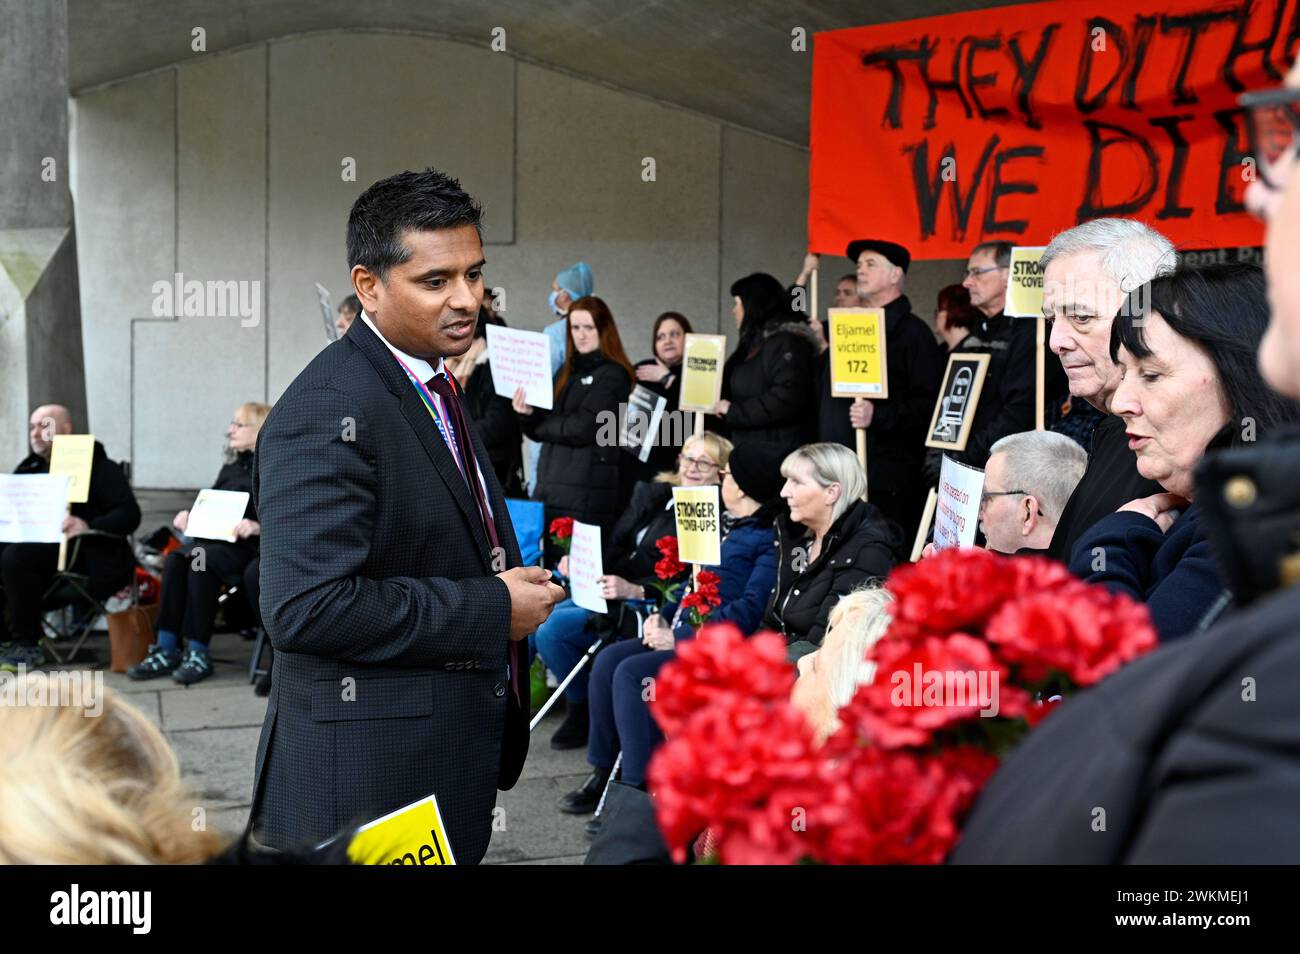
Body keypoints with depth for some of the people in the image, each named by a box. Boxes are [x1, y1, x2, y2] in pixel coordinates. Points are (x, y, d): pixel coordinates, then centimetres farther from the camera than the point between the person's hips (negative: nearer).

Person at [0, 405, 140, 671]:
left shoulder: (97, 467, -1)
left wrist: (88, 527, -27)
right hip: (38, 543, 7)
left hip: (87, 551, -7)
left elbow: (130, 515, -11)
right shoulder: (31, 468, 19)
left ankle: (28, 646, -19)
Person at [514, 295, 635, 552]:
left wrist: (541, 422, 1)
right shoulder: (567, 372, 19)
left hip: (586, 493, -7)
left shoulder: (612, 376, -5)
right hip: (550, 487, 7)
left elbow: (582, 429, -15)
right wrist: (527, 415, -4)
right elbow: (542, 430, 18)